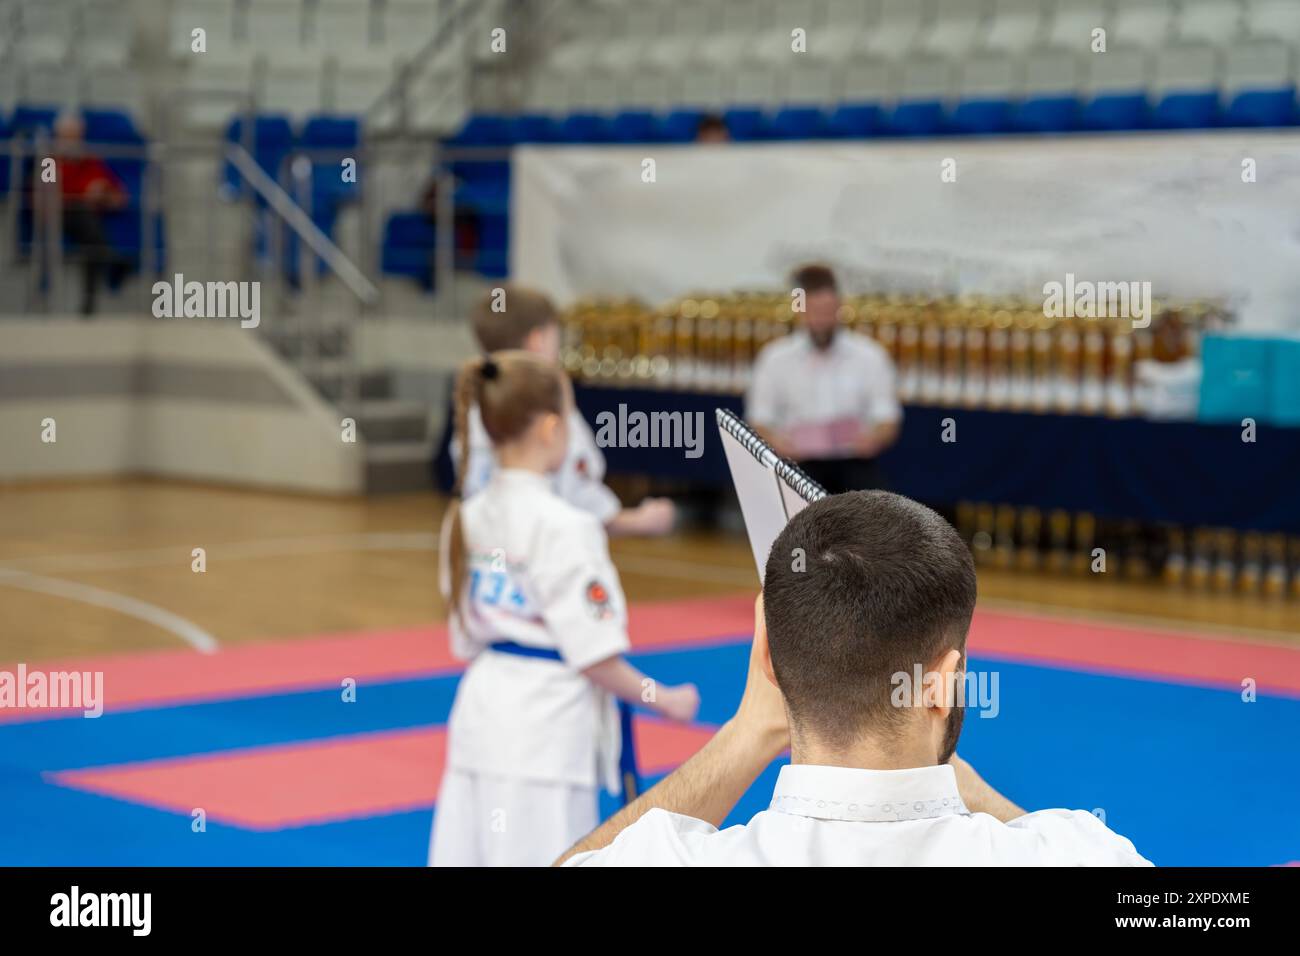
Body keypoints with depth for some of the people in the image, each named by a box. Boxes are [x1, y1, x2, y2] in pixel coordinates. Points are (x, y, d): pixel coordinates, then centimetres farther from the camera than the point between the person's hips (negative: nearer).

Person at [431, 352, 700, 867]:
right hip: (545, 728, -8)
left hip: (482, 709, 8)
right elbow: (593, 654, -15)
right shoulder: (564, 527, -17)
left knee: (467, 854, 11)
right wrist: (663, 700, -2)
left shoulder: (470, 517, 6)